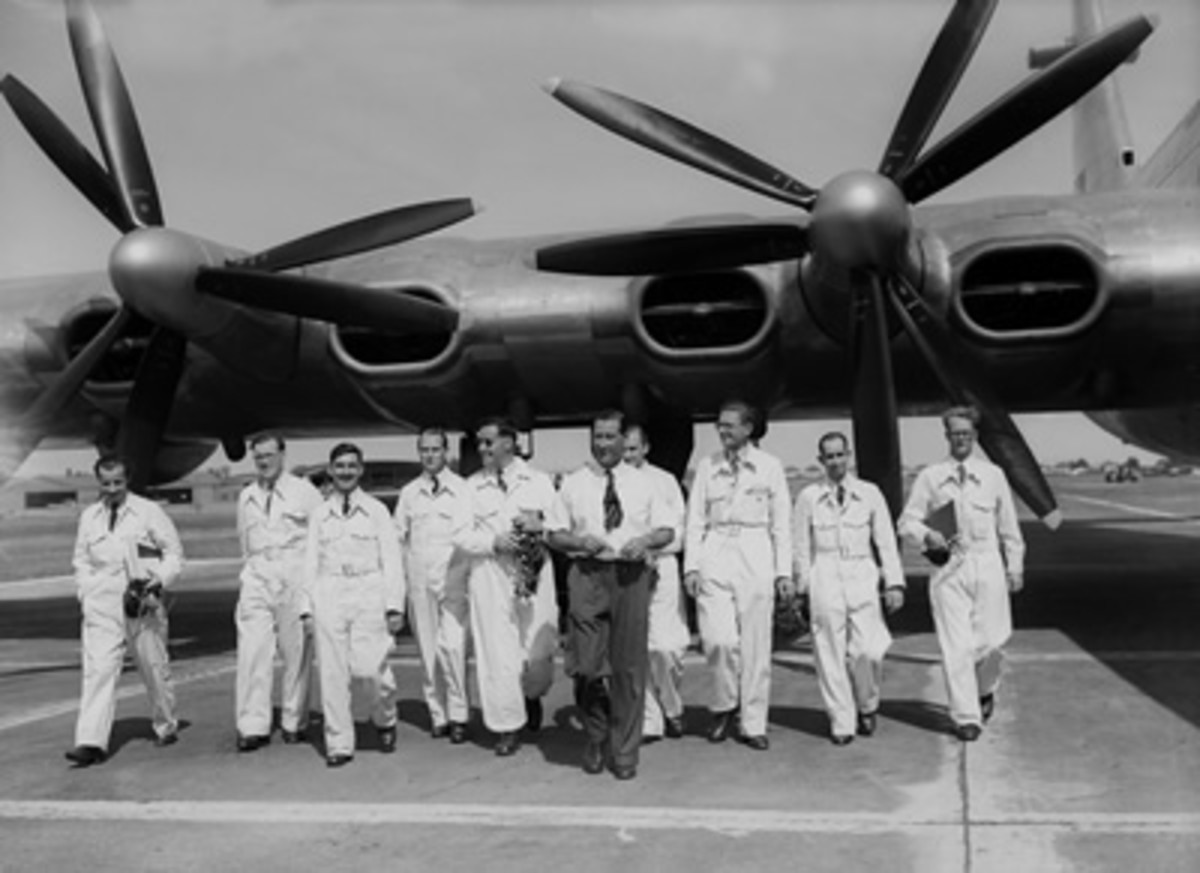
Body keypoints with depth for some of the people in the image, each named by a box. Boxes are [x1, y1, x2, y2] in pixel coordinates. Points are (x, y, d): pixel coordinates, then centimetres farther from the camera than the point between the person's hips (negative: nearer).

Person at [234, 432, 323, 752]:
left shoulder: (304, 491, 3)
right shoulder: (246, 497, 15)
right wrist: (250, 569, 14)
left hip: (296, 578, -3)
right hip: (257, 578, 3)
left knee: (297, 652, 2)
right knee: (252, 651, -7)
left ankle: (293, 722, 14)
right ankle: (253, 726, -4)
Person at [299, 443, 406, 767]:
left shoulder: (376, 510, 7)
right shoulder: (320, 515, 13)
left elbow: (392, 560, 5)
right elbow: (310, 562, 14)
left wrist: (395, 605, -3)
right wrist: (306, 607, 6)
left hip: (368, 593, -2)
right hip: (329, 593, 2)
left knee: (370, 668, -12)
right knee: (332, 673, -1)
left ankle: (385, 721, 16)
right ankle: (338, 743, 11)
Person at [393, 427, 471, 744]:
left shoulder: (463, 489, 2)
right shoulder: (408, 493, 10)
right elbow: (398, 536, 15)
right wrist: (401, 572, 6)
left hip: (454, 577, -3)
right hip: (419, 578, 3)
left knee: (453, 646, -12)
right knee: (428, 649, 5)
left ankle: (458, 715, 0)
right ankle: (438, 714, 15)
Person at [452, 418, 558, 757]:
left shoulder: (538, 481, 8)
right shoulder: (473, 485, 9)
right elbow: (461, 535, 3)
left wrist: (540, 527, -16)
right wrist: (494, 542, -12)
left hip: (532, 574, 0)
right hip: (489, 576, 0)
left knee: (539, 652, 1)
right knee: (497, 653, -1)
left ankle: (532, 696, 34)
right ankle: (507, 726, 11)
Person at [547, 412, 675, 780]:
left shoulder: (643, 483, 12)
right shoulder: (573, 483, 9)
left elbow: (667, 529, 11)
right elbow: (555, 533, 9)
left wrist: (646, 540, -9)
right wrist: (580, 542, -11)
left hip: (631, 574, 1)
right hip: (587, 574, 0)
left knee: (630, 666, 3)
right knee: (587, 666, -5)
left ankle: (624, 752, 16)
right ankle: (596, 739, 21)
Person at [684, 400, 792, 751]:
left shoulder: (769, 467, 5)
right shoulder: (707, 466, 8)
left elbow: (782, 521, 7)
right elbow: (695, 519, 9)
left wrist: (783, 570, 1)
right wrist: (691, 565, 0)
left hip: (755, 555, 0)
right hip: (715, 554, 0)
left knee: (756, 644, 2)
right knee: (719, 639, -12)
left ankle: (754, 725, 13)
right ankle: (723, 708, 13)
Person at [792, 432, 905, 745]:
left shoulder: (869, 494, 7)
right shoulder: (808, 497, 5)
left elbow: (886, 541, 8)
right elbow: (802, 546, 8)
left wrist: (894, 583, 1)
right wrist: (804, 587, 5)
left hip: (862, 577, 0)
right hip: (825, 578, 0)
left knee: (868, 652, -7)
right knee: (830, 654, 0)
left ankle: (866, 707, 22)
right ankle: (841, 723, 12)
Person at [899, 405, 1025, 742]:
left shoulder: (992, 475, 8)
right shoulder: (930, 477, 3)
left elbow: (1008, 525, 14)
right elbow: (907, 521, 5)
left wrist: (1015, 567, 13)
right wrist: (927, 536, -14)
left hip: (987, 565, 1)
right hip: (948, 567, -1)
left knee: (991, 640, 1)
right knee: (956, 645, -3)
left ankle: (985, 690, 33)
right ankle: (966, 717, 7)